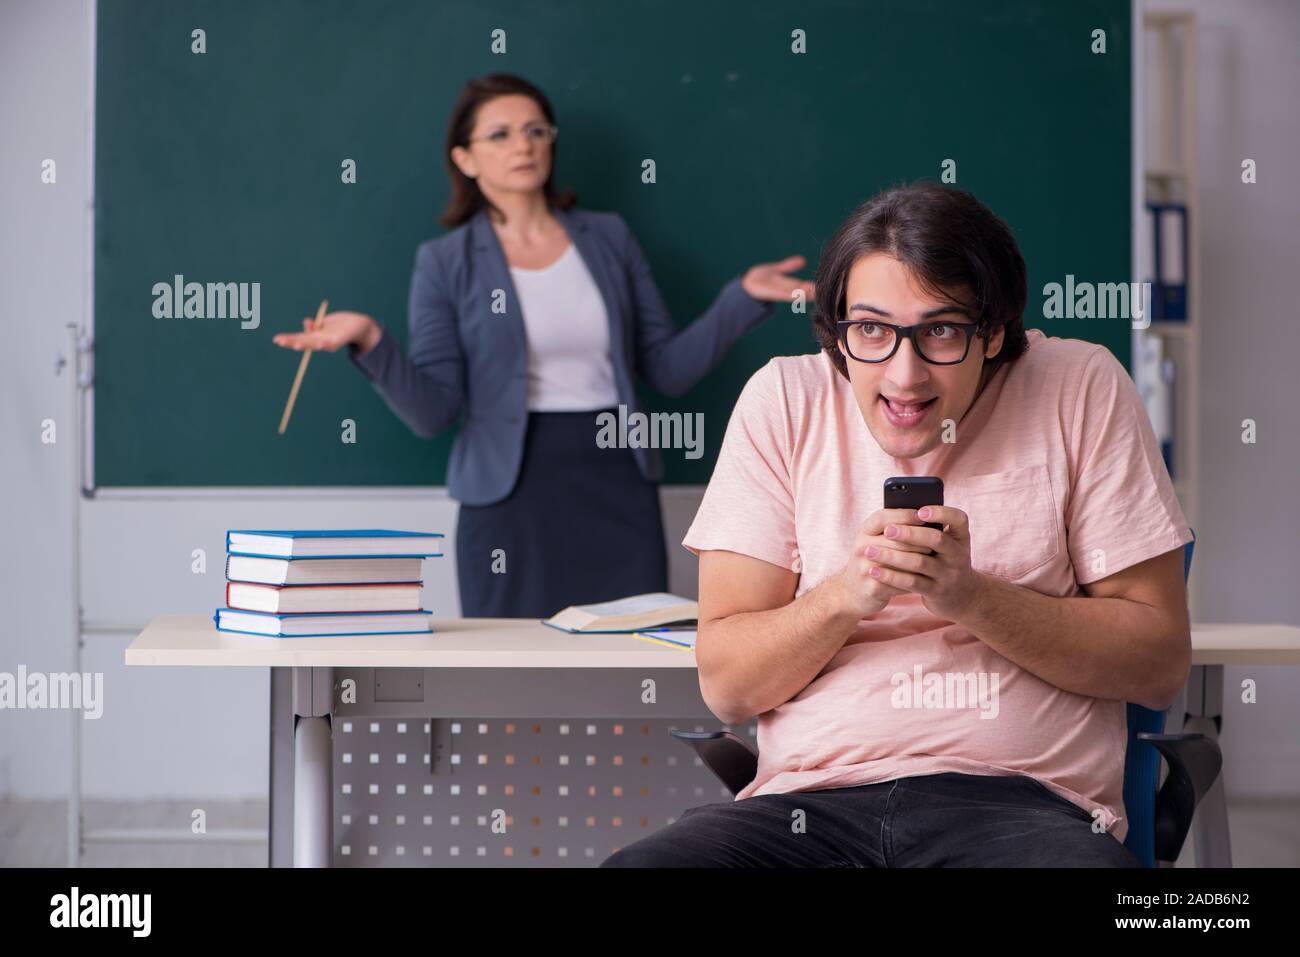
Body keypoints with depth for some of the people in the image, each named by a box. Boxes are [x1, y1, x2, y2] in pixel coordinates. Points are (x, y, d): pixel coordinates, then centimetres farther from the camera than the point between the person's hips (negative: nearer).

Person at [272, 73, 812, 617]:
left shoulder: (608, 238, 9)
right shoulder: (446, 261, 1)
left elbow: (667, 370, 9)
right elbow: (432, 412, -6)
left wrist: (743, 297, -1)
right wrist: (371, 342, -21)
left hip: (619, 489, 3)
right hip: (512, 497, -2)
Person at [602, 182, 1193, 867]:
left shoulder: (1080, 390, 5)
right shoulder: (784, 401, 8)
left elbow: (1161, 664, 2)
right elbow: (724, 684, 6)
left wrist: (974, 597, -12)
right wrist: (846, 595, -13)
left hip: (1024, 803, -1)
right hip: (811, 802, 1)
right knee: (632, 866, -30)